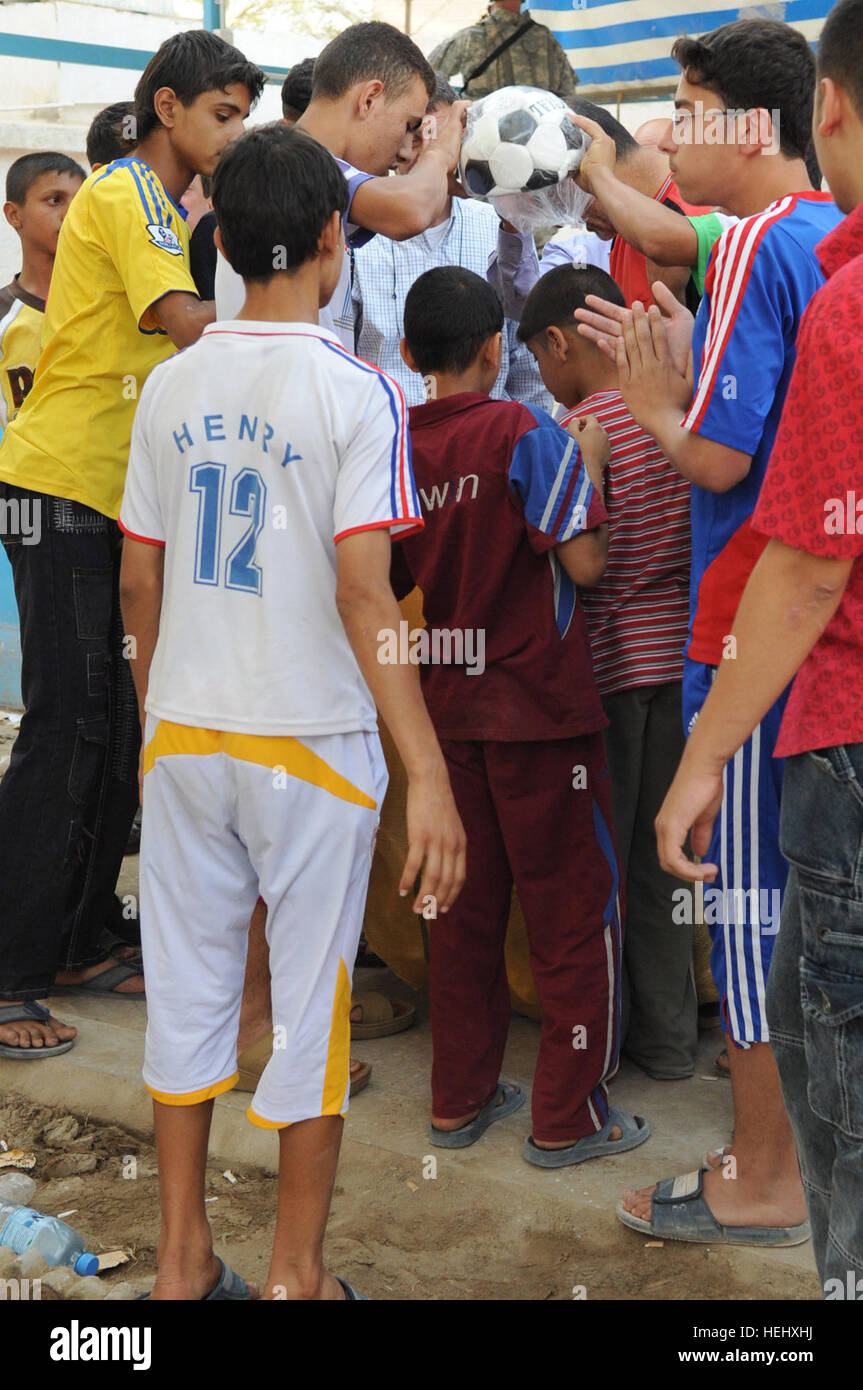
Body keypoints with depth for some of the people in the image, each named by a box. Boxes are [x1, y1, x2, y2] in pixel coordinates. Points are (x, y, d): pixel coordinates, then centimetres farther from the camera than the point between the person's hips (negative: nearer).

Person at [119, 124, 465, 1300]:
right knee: (311, 1001, 7)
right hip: (310, 740, -4)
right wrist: (429, 774, -17)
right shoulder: (353, 391, -10)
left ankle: (183, 1261, 24)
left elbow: (138, 579, 7)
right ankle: (296, 1277, 18)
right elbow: (362, 594, -18)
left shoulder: (174, 386, 5)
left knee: (187, 988, 12)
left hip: (183, 734, 5)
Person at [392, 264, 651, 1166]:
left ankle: (459, 1099, 23)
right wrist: (590, 462, -2)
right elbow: (584, 561, -17)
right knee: (575, 907, 6)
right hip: (538, 705, -5)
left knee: (465, 905, 15)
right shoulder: (527, 434, -12)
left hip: (444, 708, 6)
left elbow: (389, 584, 10)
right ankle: (568, 1117, 11)